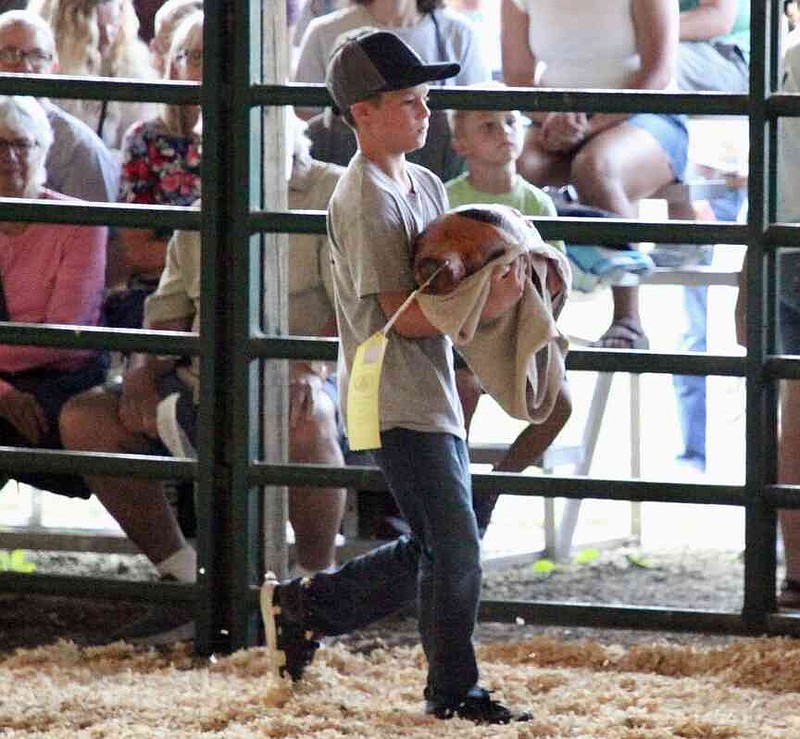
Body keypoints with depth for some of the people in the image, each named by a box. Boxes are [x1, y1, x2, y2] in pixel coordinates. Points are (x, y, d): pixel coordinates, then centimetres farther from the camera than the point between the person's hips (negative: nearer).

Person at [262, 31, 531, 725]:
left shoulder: (426, 185, 13)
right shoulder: (366, 201, -15)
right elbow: (402, 315, -18)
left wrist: (496, 281, -1)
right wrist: (486, 307, -24)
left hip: (435, 394, 9)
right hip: (399, 403, -9)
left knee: (432, 549, 14)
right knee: (454, 548, -4)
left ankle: (306, 604, 25)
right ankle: (454, 688, 8)